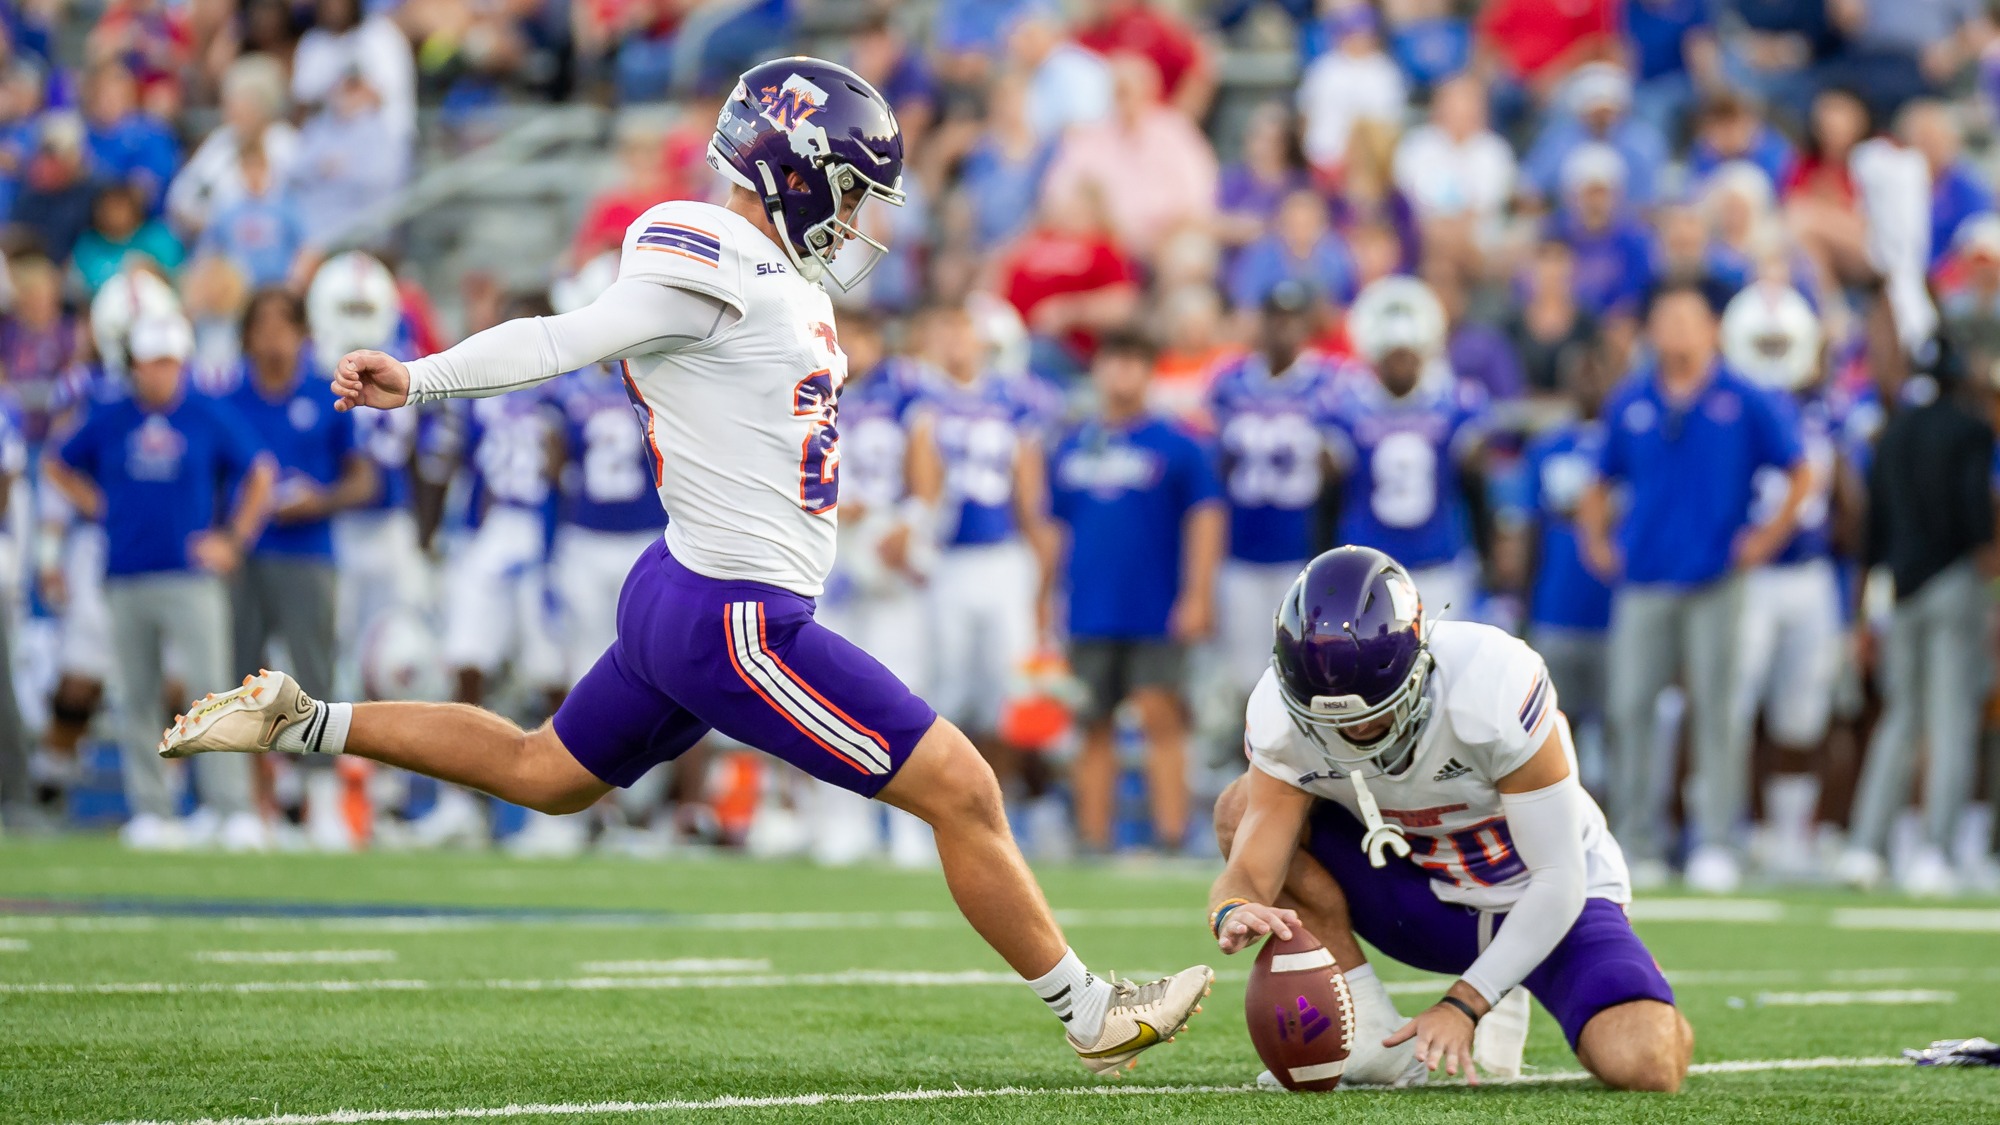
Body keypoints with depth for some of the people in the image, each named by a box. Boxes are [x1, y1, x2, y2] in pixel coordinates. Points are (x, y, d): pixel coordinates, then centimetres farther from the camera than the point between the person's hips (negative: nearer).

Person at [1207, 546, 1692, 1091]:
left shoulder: (1494, 687, -33)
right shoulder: (1280, 715, -22)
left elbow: (1556, 881, -26)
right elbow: (1252, 871, -24)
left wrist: (1465, 1005, -31)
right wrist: (1235, 913, -50)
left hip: (1541, 906, -3)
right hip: (1423, 898, 3)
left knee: (1646, 1066, -28)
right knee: (1243, 810, -19)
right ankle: (1374, 1039, -11)